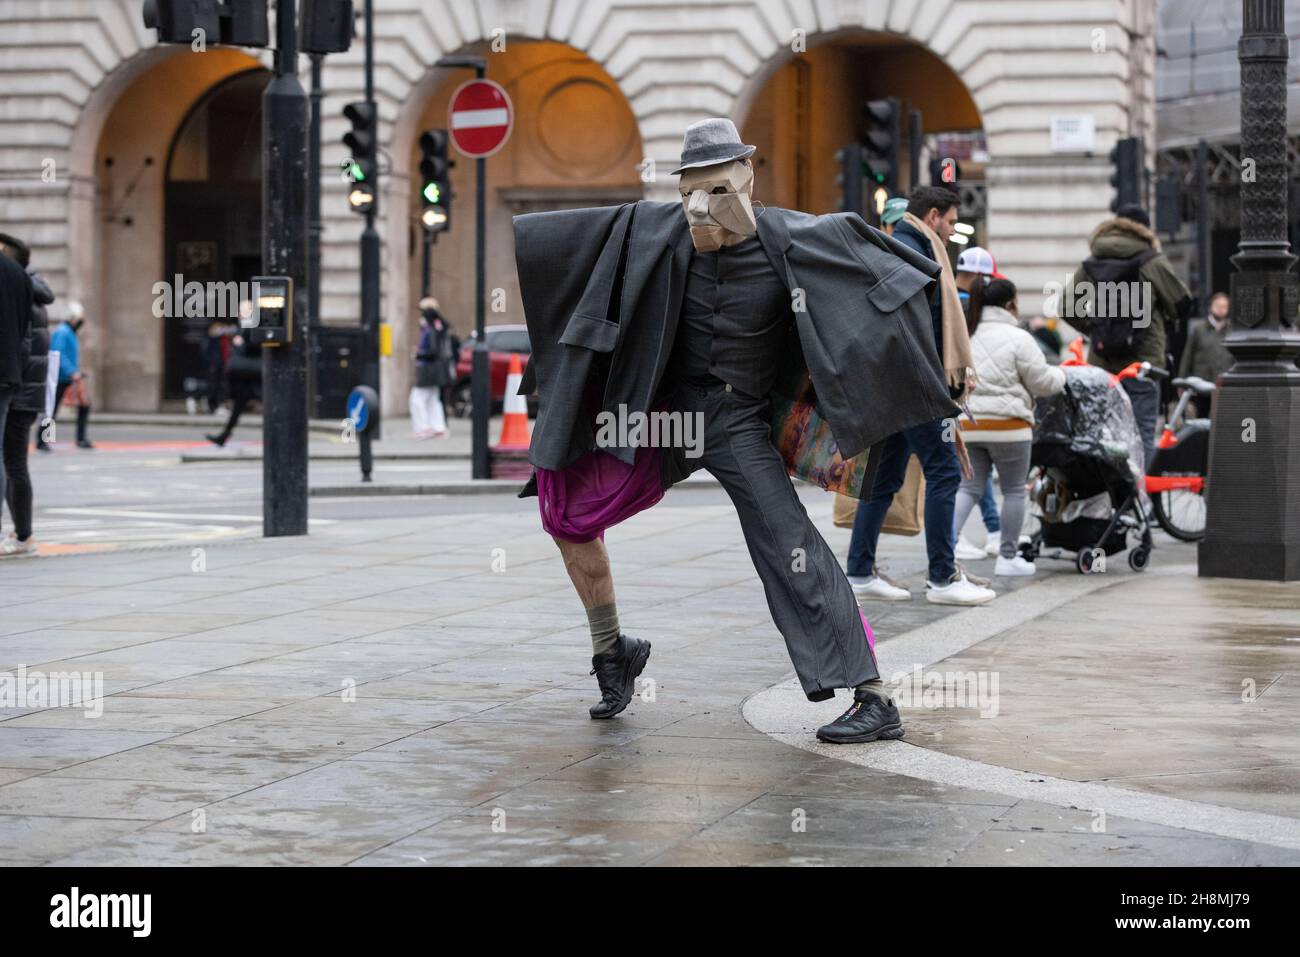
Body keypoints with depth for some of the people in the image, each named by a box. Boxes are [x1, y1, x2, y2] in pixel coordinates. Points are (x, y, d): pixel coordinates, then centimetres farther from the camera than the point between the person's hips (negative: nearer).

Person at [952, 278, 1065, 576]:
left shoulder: (966, 336, 12)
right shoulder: (1017, 338, -8)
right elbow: (1042, 382, -6)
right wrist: (1060, 374, 14)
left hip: (967, 425, 5)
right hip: (1007, 424, -5)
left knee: (969, 487, 8)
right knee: (1014, 490, 8)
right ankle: (1007, 556, 14)